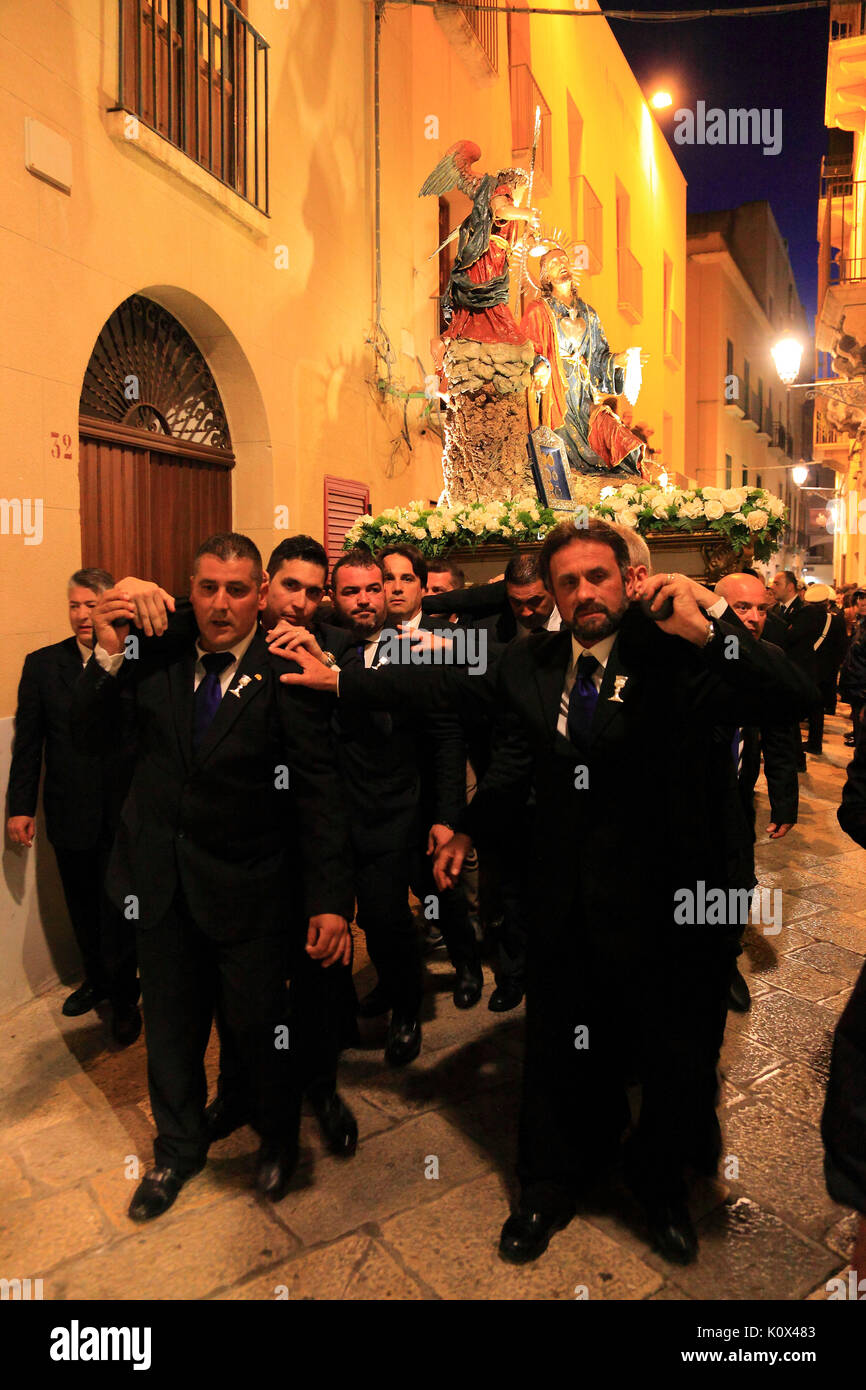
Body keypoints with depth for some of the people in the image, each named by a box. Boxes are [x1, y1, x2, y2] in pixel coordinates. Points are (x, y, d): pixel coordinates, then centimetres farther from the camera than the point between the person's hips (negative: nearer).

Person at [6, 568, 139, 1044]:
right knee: (82, 906, 19)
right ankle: (96, 977, 42)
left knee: (118, 909, 7)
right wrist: (21, 807, 3)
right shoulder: (43, 664, 2)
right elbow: (28, 742, 3)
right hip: (69, 812, 3)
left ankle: (124, 997, 27)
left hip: (124, 812, -3)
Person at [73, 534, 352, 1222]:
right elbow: (91, 727, -3)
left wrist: (330, 899, -22)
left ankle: (279, 1138, 45)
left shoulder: (286, 674, -17)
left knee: (259, 1022, 13)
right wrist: (109, 652, -21)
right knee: (171, 1023, 22)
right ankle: (179, 1146, 49)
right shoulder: (156, 655, -5)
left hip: (248, 885, -3)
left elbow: (320, 791, -18)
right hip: (160, 876, 4)